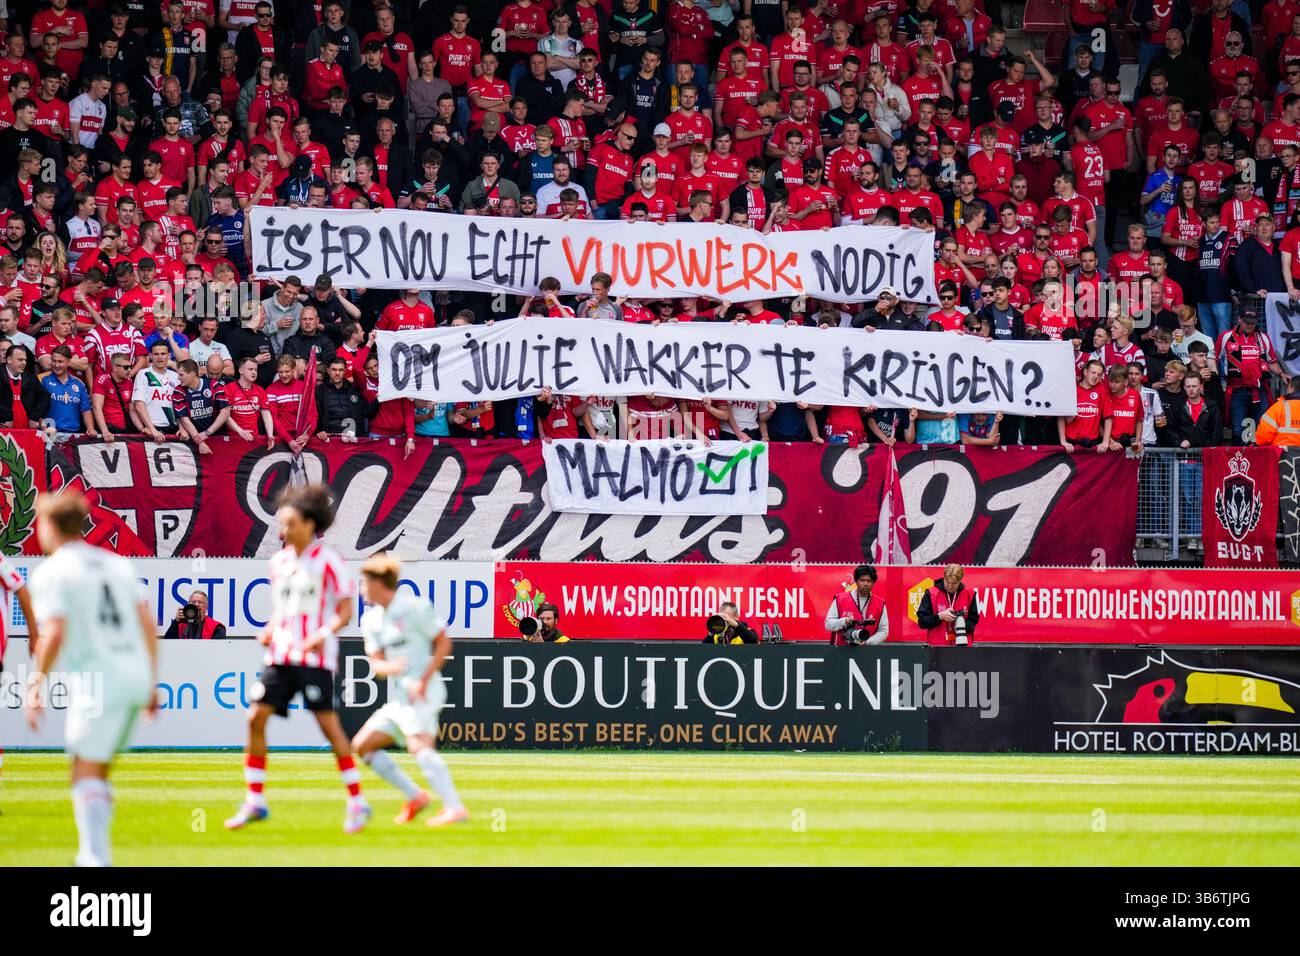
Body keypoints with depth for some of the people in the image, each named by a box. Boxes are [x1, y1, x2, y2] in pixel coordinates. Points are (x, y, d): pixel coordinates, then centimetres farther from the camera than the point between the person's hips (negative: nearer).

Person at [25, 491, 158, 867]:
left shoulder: (51, 572, -3)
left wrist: (35, 684, -8)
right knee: (98, 771, 17)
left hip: (98, 678, -7)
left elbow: (54, 634, -15)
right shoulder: (118, 564, 17)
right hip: (137, 672, 7)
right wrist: (151, 683, 19)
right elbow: (148, 623, 15)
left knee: (86, 774, -6)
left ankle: (96, 857, -19)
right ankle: (93, 853, 16)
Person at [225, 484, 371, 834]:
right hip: (280, 655, 6)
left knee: (328, 724, -9)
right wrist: (268, 631, 5)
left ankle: (357, 802, -1)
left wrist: (324, 634, -22)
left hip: (314, 658, -6)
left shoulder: (328, 561, -5)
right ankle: (254, 802, 3)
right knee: (256, 718, -4)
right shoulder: (280, 562, 14)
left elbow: (345, 610, -6)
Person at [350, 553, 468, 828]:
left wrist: (424, 680, -17)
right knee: (362, 745, 9)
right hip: (398, 697, 9)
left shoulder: (414, 607, -7)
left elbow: (444, 643, -7)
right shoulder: (371, 619, 15)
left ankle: (455, 808, -41)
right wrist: (388, 668, -17)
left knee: (420, 745, -29)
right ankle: (415, 797, 9)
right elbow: (376, 662, 8)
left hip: (423, 693, -9)